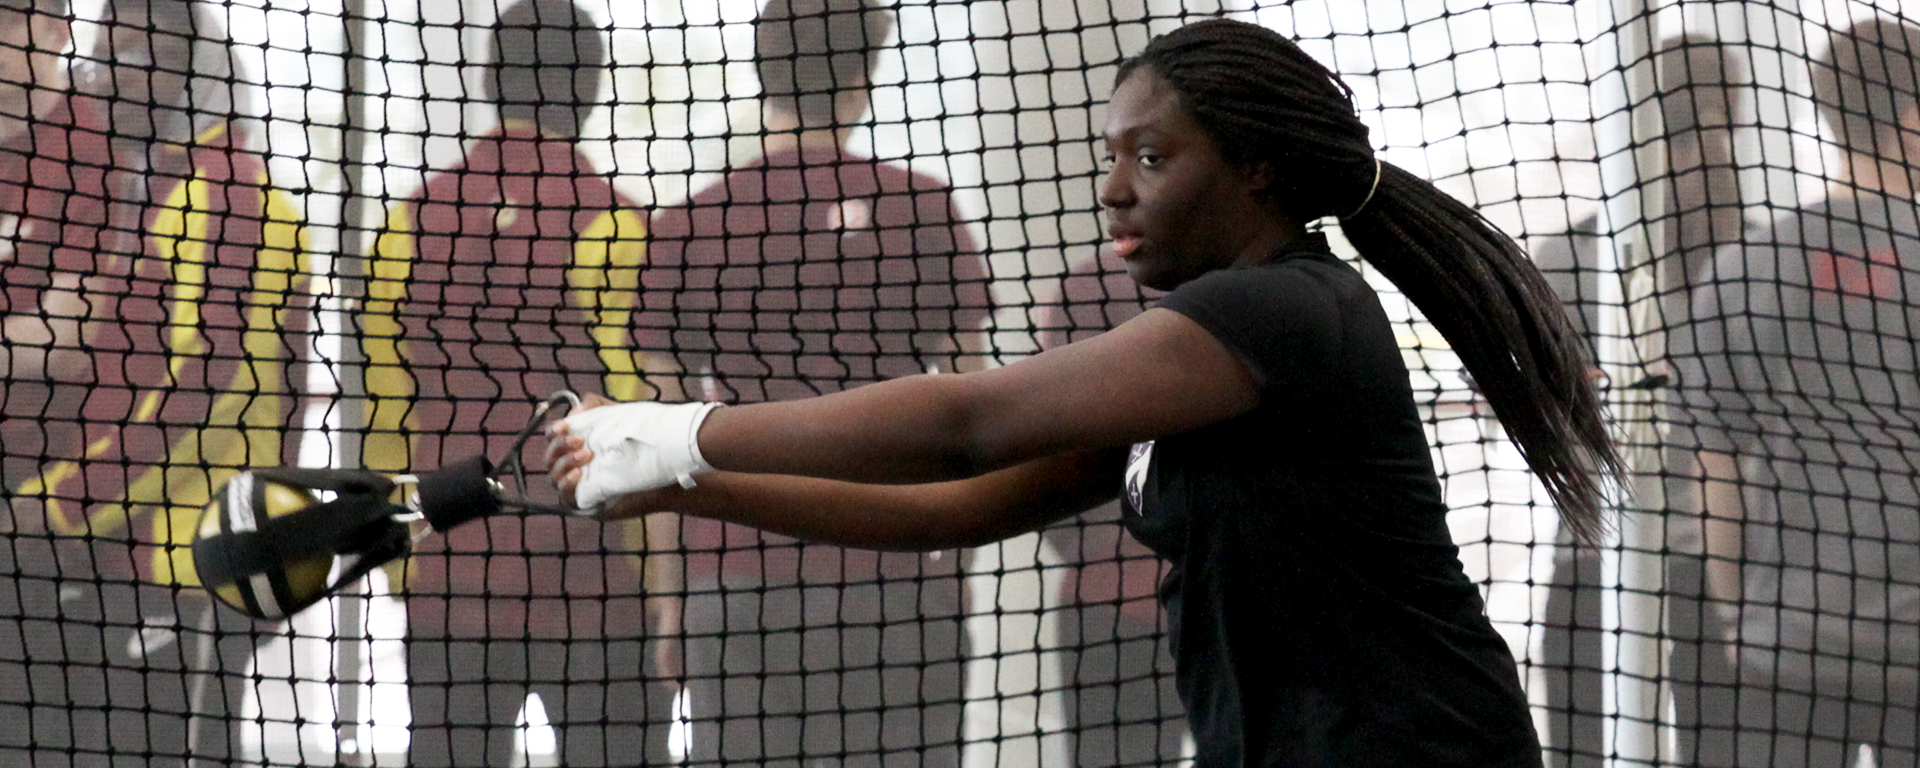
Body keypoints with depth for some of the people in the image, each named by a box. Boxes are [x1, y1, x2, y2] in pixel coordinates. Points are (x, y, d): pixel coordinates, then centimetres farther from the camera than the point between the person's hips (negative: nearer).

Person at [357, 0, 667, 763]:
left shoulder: (413, 218, 6)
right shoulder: (607, 221, -7)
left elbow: (385, 411, 7)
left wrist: (401, 564, 15)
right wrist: (665, 576, -3)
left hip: (446, 576, 4)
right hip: (588, 579, -4)